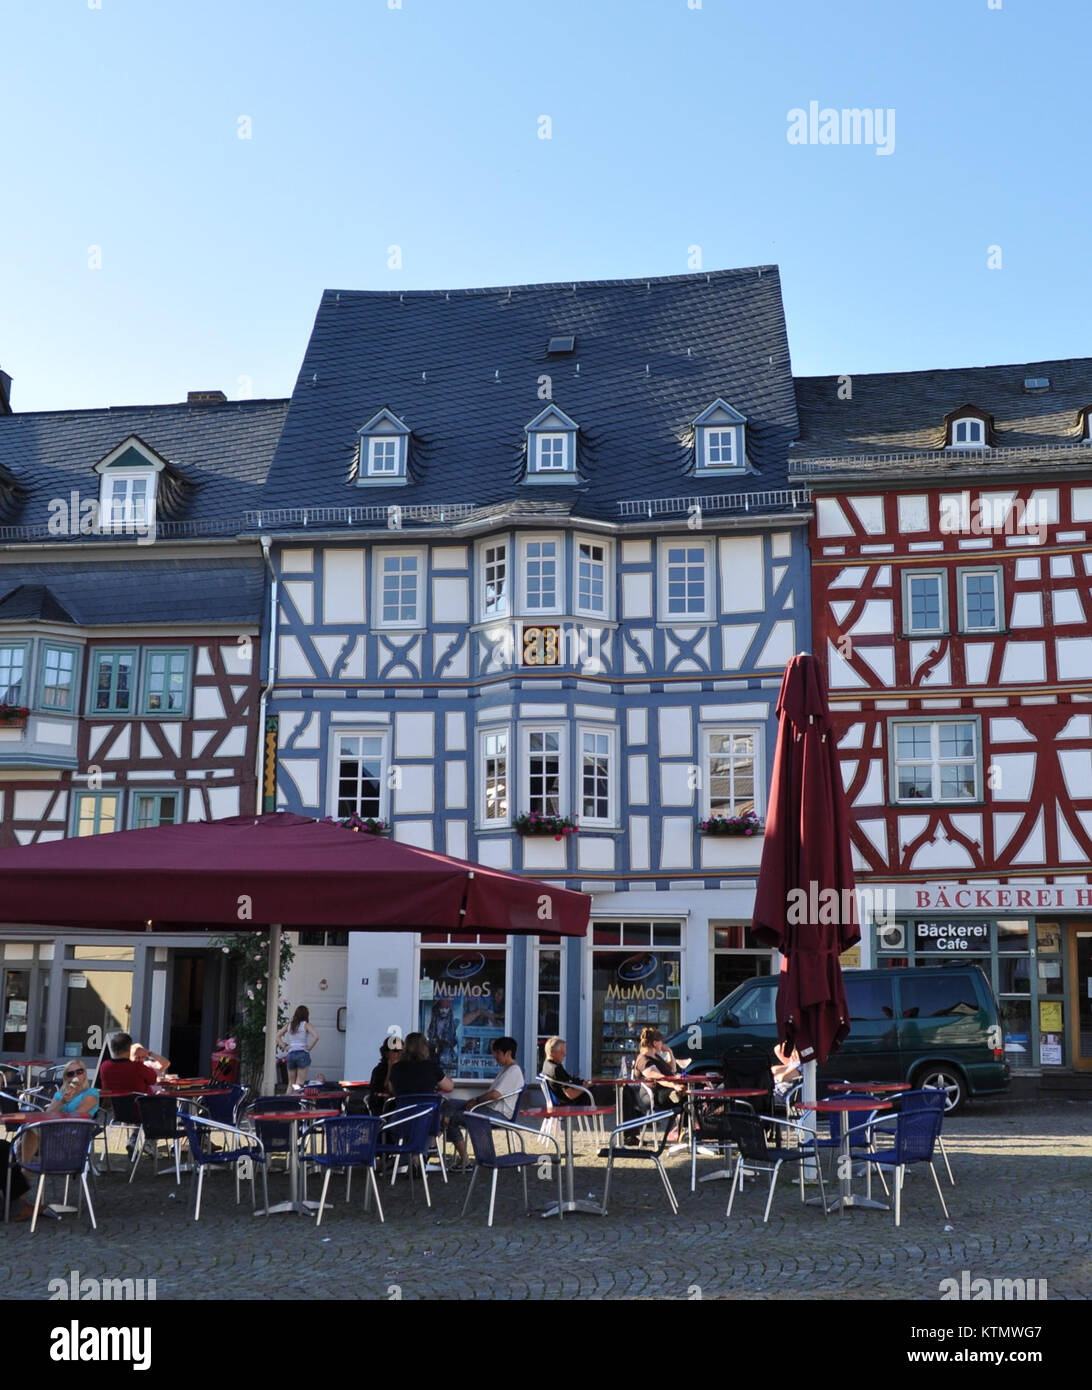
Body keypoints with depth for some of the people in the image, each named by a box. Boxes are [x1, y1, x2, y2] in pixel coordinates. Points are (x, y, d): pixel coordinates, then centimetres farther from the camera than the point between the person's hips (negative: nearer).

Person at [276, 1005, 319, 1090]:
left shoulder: (289, 1025, 12)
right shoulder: (306, 1024, -2)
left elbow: (277, 1036, 13)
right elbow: (316, 1037, -15)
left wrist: (284, 1047, 8)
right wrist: (309, 1048, -5)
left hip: (291, 1054, 4)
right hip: (303, 1054, -4)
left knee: (291, 1083, 11)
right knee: (300, 1083, -5)